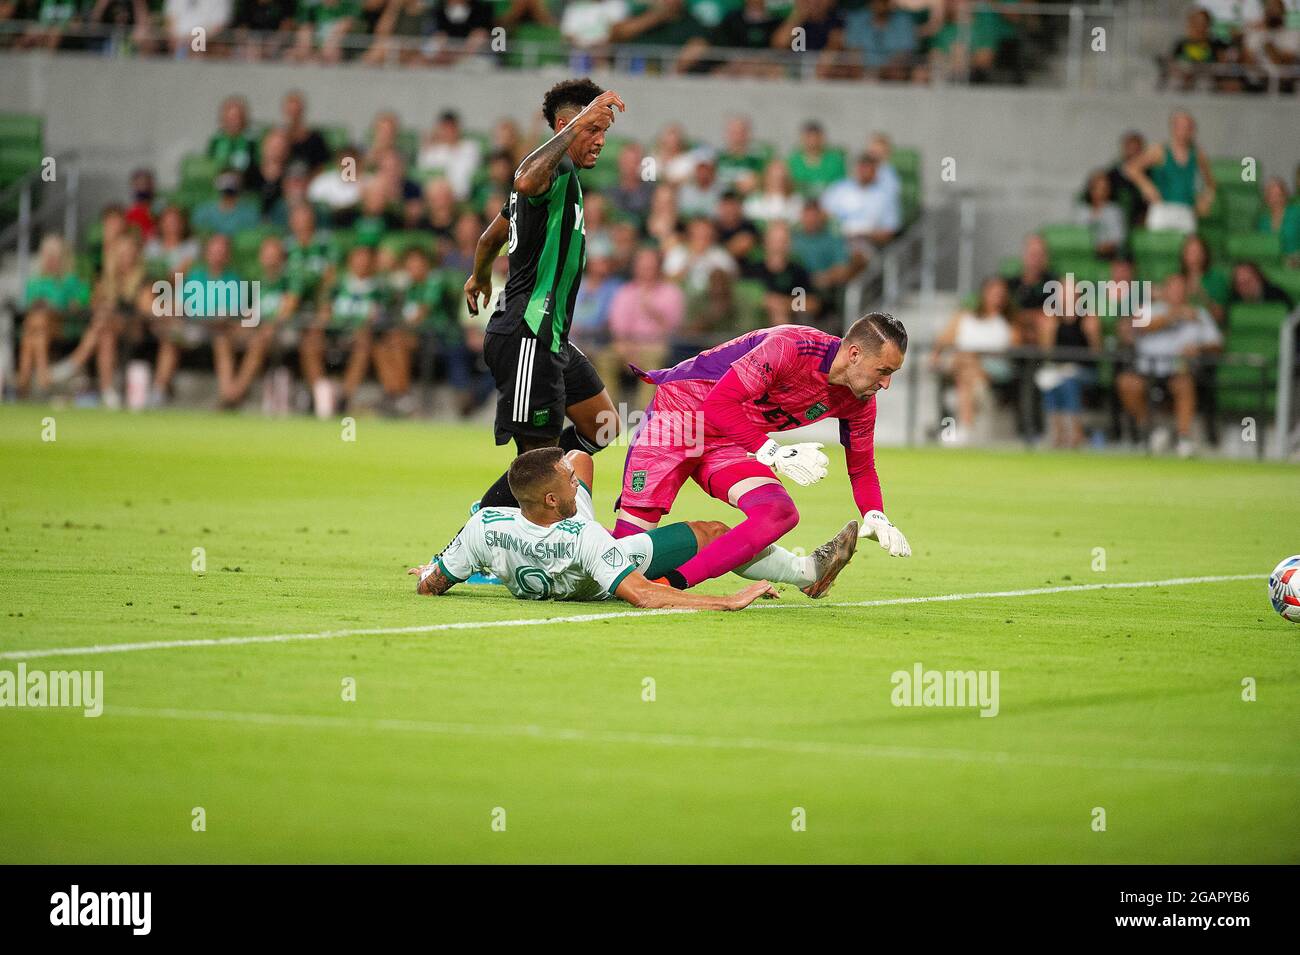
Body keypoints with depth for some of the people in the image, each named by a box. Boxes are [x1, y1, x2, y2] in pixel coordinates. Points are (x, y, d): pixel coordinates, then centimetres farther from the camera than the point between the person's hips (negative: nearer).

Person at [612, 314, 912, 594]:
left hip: (728, 445, 7)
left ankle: (675, 581, -25)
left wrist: (876, 518, -11)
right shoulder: (791, 346, -29)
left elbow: (861, 468, 8)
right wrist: (774, 454, -34)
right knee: (629, 536, -17)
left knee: (780, 513, -22)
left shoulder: (860, 402, -5)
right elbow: (719, 403, -31)